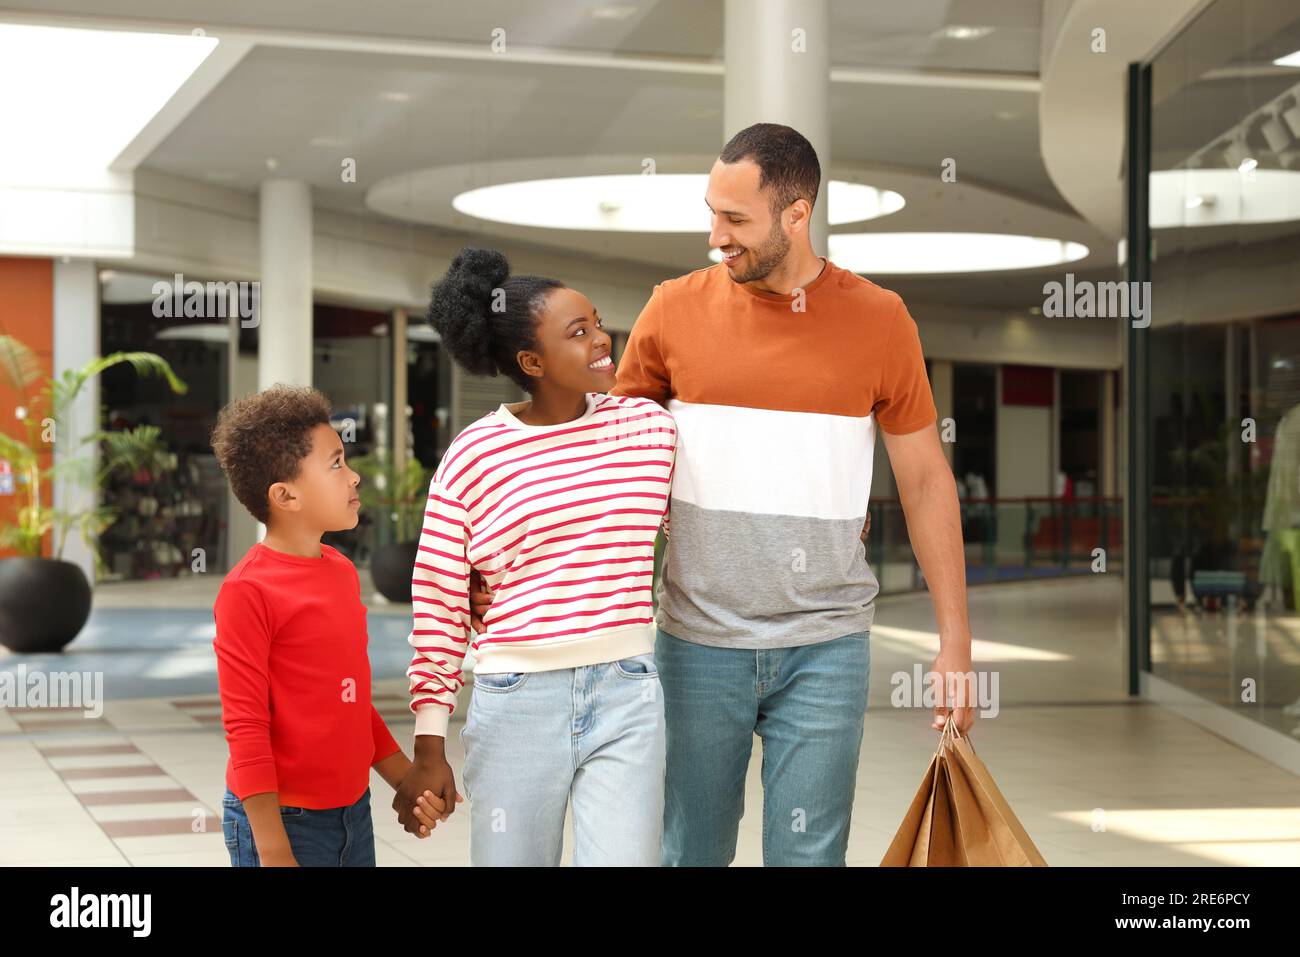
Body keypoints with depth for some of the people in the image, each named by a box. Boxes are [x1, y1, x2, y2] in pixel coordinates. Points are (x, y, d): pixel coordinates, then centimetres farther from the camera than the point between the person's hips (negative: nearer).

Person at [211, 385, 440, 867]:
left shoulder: (342, 572, 8)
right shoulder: (248, 591, -15)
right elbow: (245, 727, -15)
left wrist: (404, 777, 18)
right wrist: (274, 853, -17)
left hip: (354, 810, 7)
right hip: (286, 820, -7)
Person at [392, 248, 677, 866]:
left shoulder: (648, 426, 3)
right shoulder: (472, 458, -4)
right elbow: (437, 608, -1)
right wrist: (429, 750, -2)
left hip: (628, 697, 2)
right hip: (517, 701, -1)